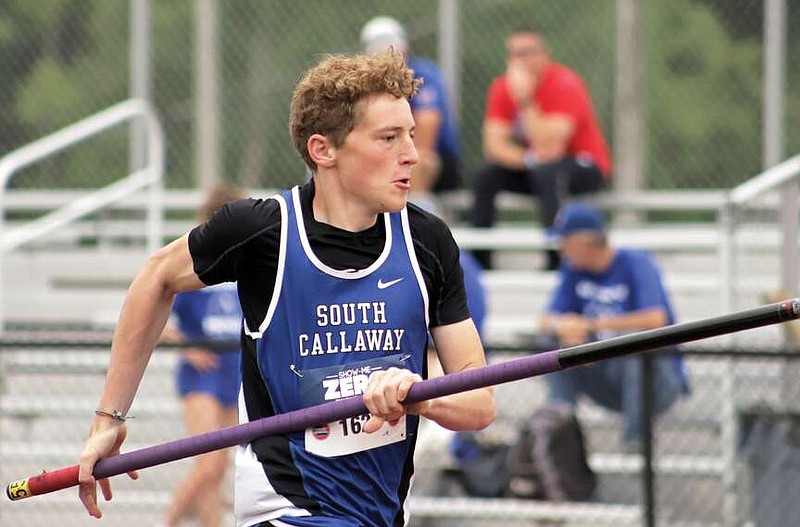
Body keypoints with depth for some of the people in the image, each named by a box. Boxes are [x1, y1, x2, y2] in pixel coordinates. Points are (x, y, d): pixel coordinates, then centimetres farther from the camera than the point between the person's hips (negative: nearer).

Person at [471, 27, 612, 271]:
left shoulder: (564, 84, -21)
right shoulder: (502, 88, -4)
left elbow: (550, 147, -31)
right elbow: (493, 146, -13)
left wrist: (524, 100, -34)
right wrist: (528, 159, -30)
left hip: (587, 168, -6)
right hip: (534, 166, 6)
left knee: (547, 171, -36)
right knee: (486, 176, -16)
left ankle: (556, 260, -36)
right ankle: (479, 261, -11)